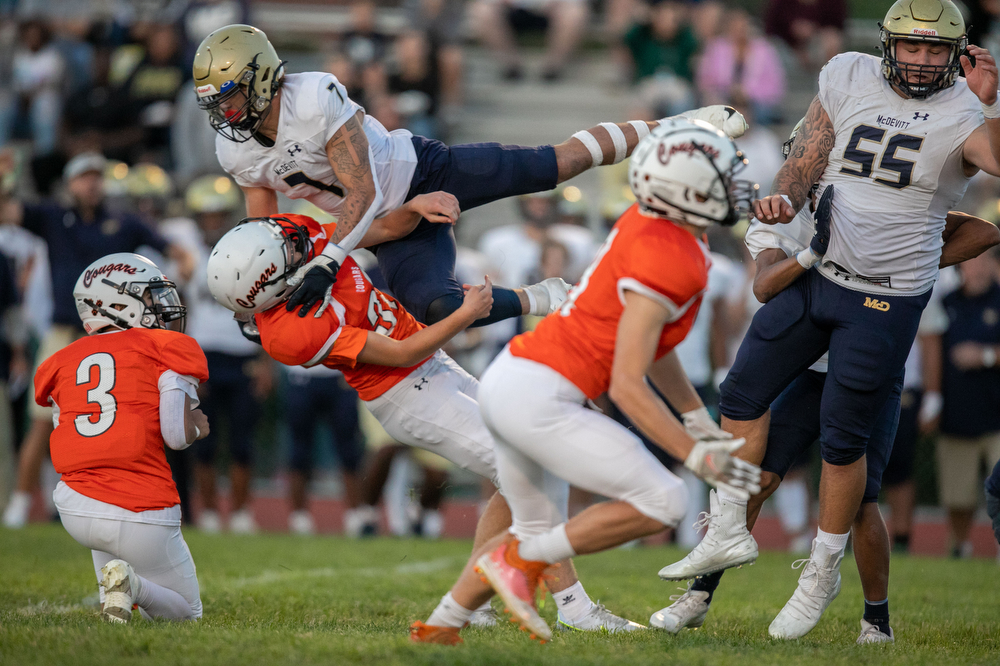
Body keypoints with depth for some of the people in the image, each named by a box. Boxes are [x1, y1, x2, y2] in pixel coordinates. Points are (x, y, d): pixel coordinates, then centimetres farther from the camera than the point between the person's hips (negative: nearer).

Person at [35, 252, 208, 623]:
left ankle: (115, 593, 15)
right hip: (143, 520, -5)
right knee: (185, 614, 16)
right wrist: (198, 427, 13)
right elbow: (177, 435, -9)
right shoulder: (168, 349, -1)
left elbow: (70, 447, 12)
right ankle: (132, 584, -17)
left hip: (76, 509, 5)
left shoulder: (64, 361, 12)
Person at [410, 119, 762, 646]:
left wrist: (696, 416, 28)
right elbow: (626, 386, -21)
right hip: (538, 399, -10)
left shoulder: (648, 222, 8)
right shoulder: (666, 263, -21)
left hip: (510, 382, 10)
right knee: (662, 503, -9)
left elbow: (646, 339, 22)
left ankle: (438, 628, 30)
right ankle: (517, 561, -3)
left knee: (540, 529, 26)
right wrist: (696, 456, -20)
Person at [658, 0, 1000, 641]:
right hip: (817, 273, 5)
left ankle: (824, 570, 21)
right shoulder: (847, 78, 0)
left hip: (887, 300, -5)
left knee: (843, 439, 2)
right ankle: (731, 533, 23)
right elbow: (806, 161, 5)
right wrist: (783, 198, -15)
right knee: (744, 394, 8)